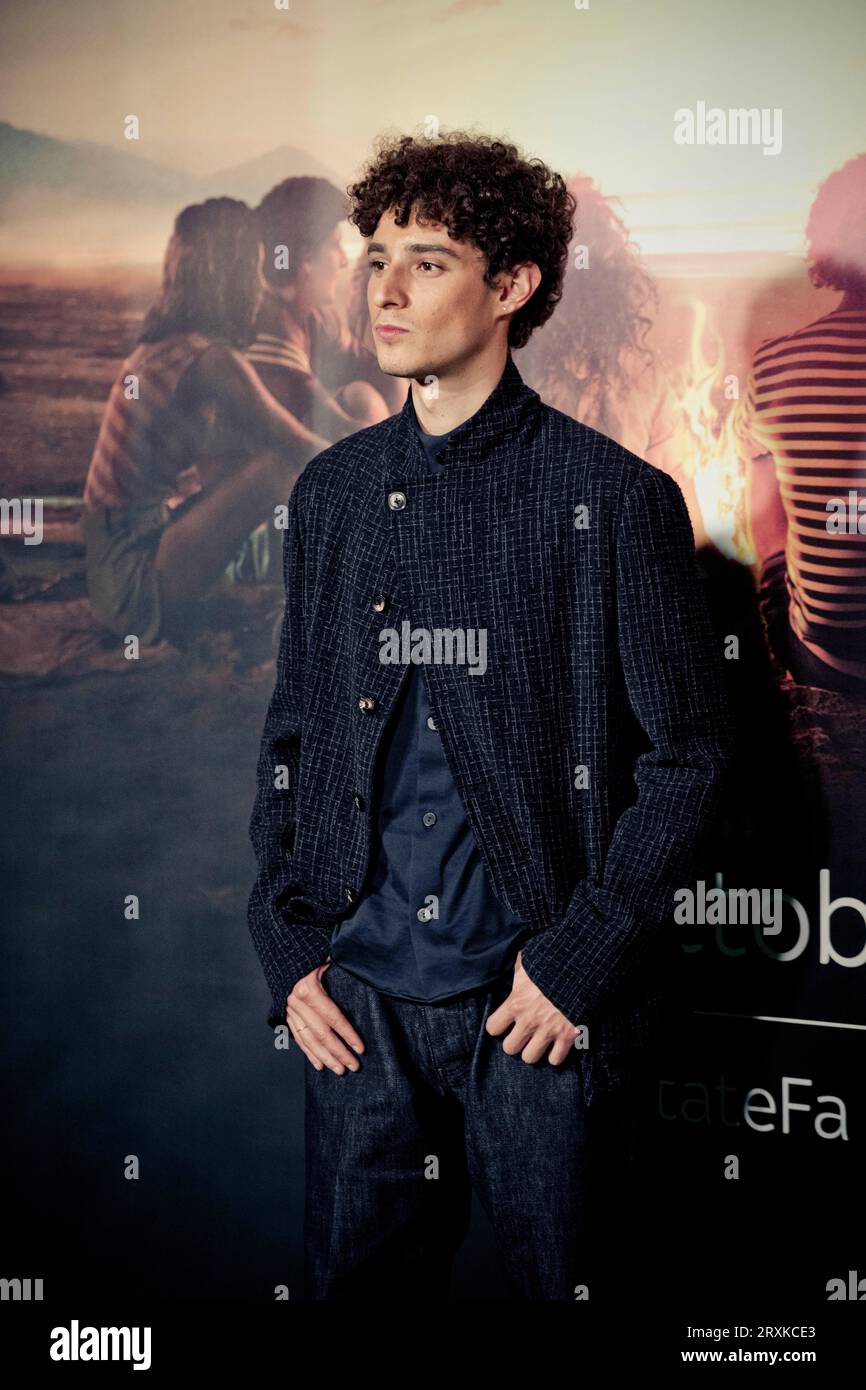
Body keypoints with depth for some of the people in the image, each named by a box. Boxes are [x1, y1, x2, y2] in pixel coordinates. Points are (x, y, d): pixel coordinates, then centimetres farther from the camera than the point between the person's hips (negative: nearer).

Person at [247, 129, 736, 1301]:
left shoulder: (614, 498, -6)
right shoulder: (332, 491, 9)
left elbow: (688, 754, -5)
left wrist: (582, 961, -10)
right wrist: (288, 945, 5)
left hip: (540, 1002, -4)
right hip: (358, 998, 4)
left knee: (561, 1278, 9)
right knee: (354, 1280, 12)